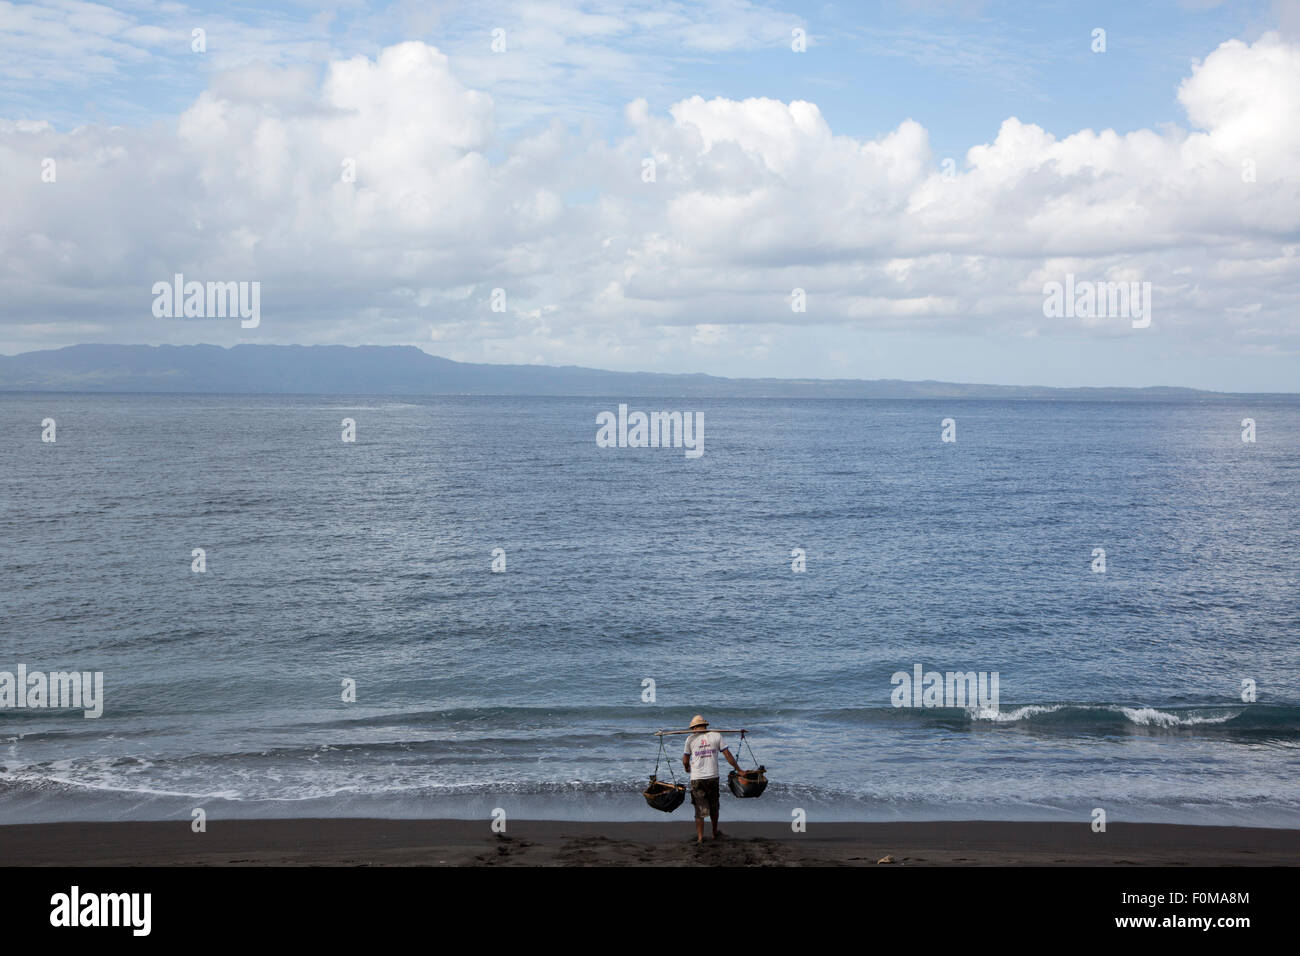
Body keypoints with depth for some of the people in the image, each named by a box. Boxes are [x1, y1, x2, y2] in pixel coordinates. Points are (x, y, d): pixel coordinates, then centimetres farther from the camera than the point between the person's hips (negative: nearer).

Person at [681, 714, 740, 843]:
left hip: (696, 778, -1)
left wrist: (687, 768, 28)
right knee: (713, 807, 18)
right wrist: (739, 770, 9)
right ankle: (715, 833, 32)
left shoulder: (691, 739, 2)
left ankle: (700, 837, -2)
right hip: (713, 777, 1)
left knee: (699, 809, 4)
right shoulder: (716, 736, 4)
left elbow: (685, 761, 5)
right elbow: (728, 755, 2)